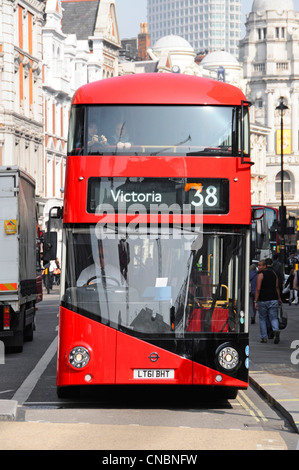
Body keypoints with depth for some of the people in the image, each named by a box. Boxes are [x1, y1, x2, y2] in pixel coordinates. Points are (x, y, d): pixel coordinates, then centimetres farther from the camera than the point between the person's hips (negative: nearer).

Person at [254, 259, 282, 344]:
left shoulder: (261, 275, -8)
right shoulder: (273, 273, 9)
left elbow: (258, 289, -13)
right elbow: (277, 287, 11)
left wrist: (255, 301, -12)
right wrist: (279, 298, 17)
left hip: (263, 300, -4)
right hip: (273, 299, 4)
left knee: (262, 319, 9)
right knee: (273, 318, 5)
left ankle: (264, 337, 9)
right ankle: (276, 330, -23)